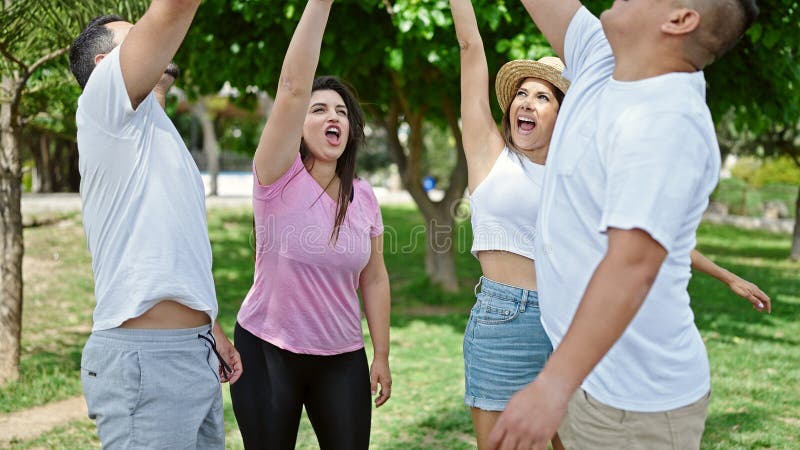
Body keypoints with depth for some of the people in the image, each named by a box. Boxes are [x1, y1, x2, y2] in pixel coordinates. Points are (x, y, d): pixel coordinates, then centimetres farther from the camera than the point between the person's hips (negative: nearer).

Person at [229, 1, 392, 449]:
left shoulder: (364, 197, 1)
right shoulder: (280, 180, -11)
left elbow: (374, 278, 7)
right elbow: (293, 88, -24)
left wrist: (382, 355, 7)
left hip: (342, 360, 3)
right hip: (267, 353, -3)